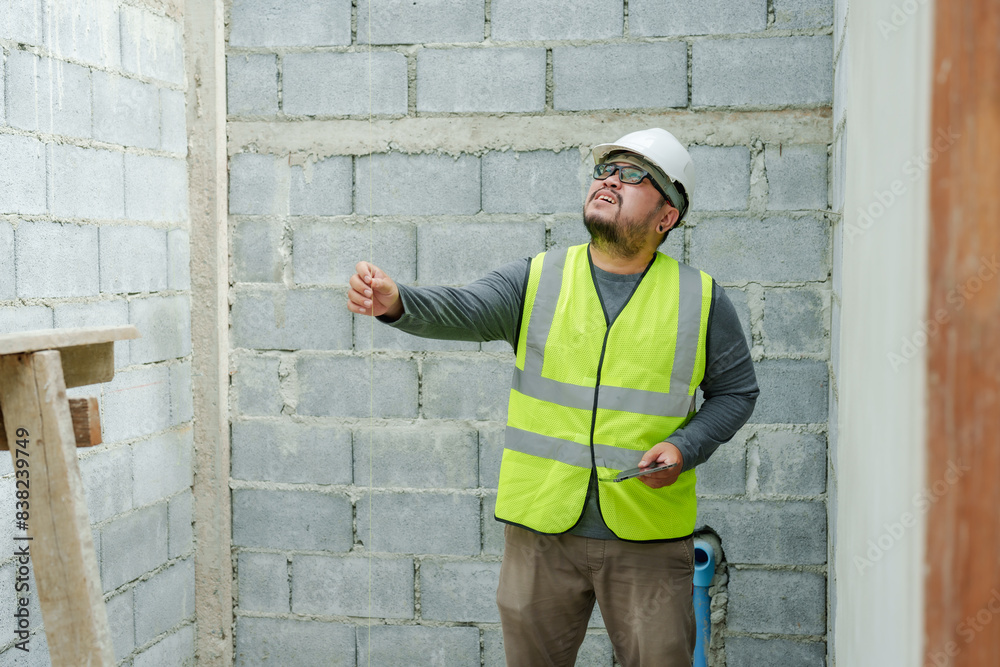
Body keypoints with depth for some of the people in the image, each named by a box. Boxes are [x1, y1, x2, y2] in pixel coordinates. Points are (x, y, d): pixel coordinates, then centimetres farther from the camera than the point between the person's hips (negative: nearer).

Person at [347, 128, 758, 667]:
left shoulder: (701, 299, 1)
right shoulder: (536, 280, 1)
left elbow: (736, 390, 9)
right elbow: (462, 309, -15)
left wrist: (687, 447, -9)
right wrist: (397, 303, -36)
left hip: (649, 539, -1)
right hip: (542, 526, 1)